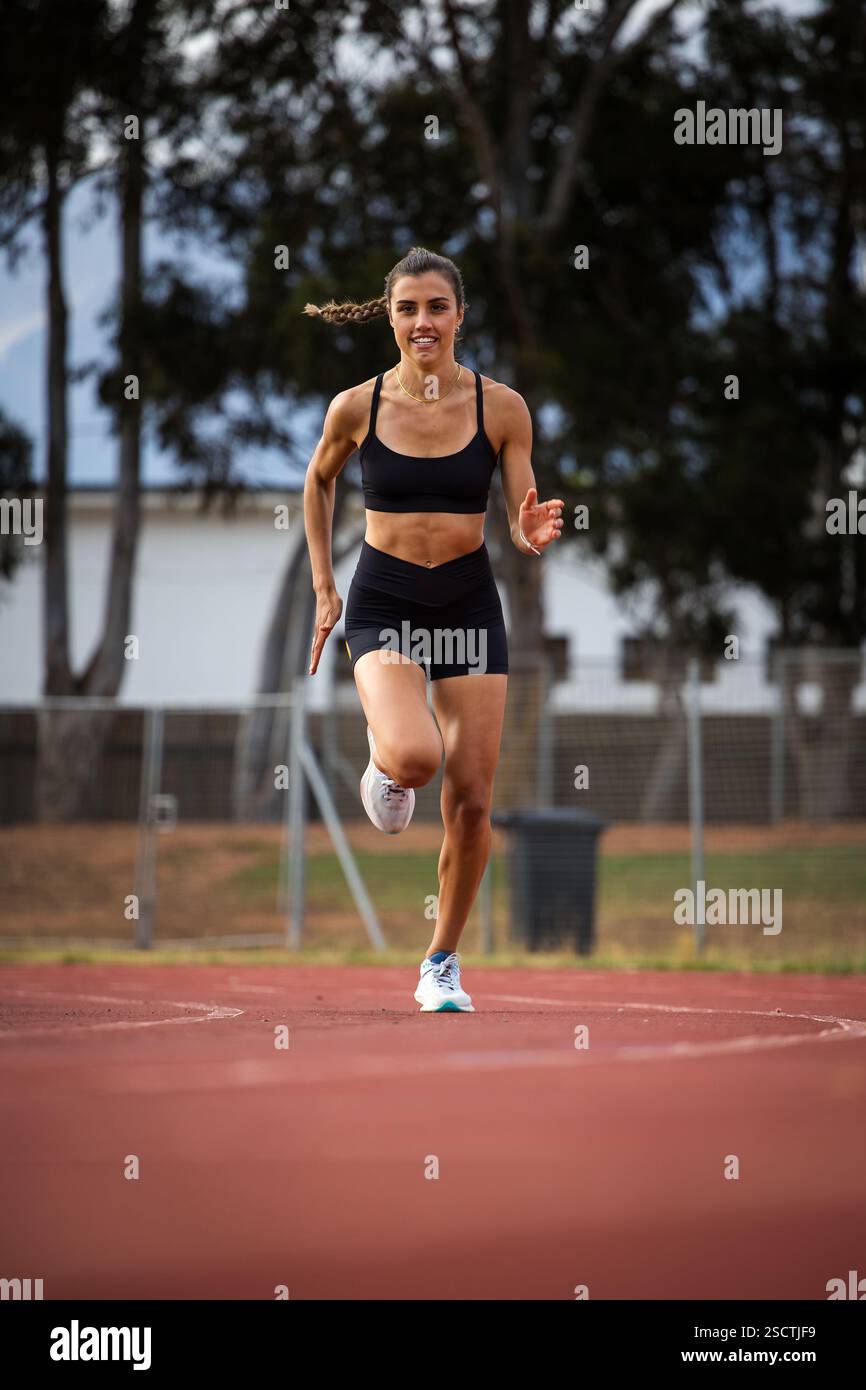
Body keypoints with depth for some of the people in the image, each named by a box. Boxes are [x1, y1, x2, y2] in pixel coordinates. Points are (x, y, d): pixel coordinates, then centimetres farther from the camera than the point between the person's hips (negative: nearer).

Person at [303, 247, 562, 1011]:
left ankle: (442, 962, 19)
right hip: (383, 602, -1)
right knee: (414, 758, -28)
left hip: (468, 603, 1)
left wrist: (534, 536, -24)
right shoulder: (357, 407, -5)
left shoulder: (501, 408, -4)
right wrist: (323, 587, 11)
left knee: (472, 802, 0)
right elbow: (318, 482, 15)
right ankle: (384, 764, 12)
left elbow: (522, 528, 0)